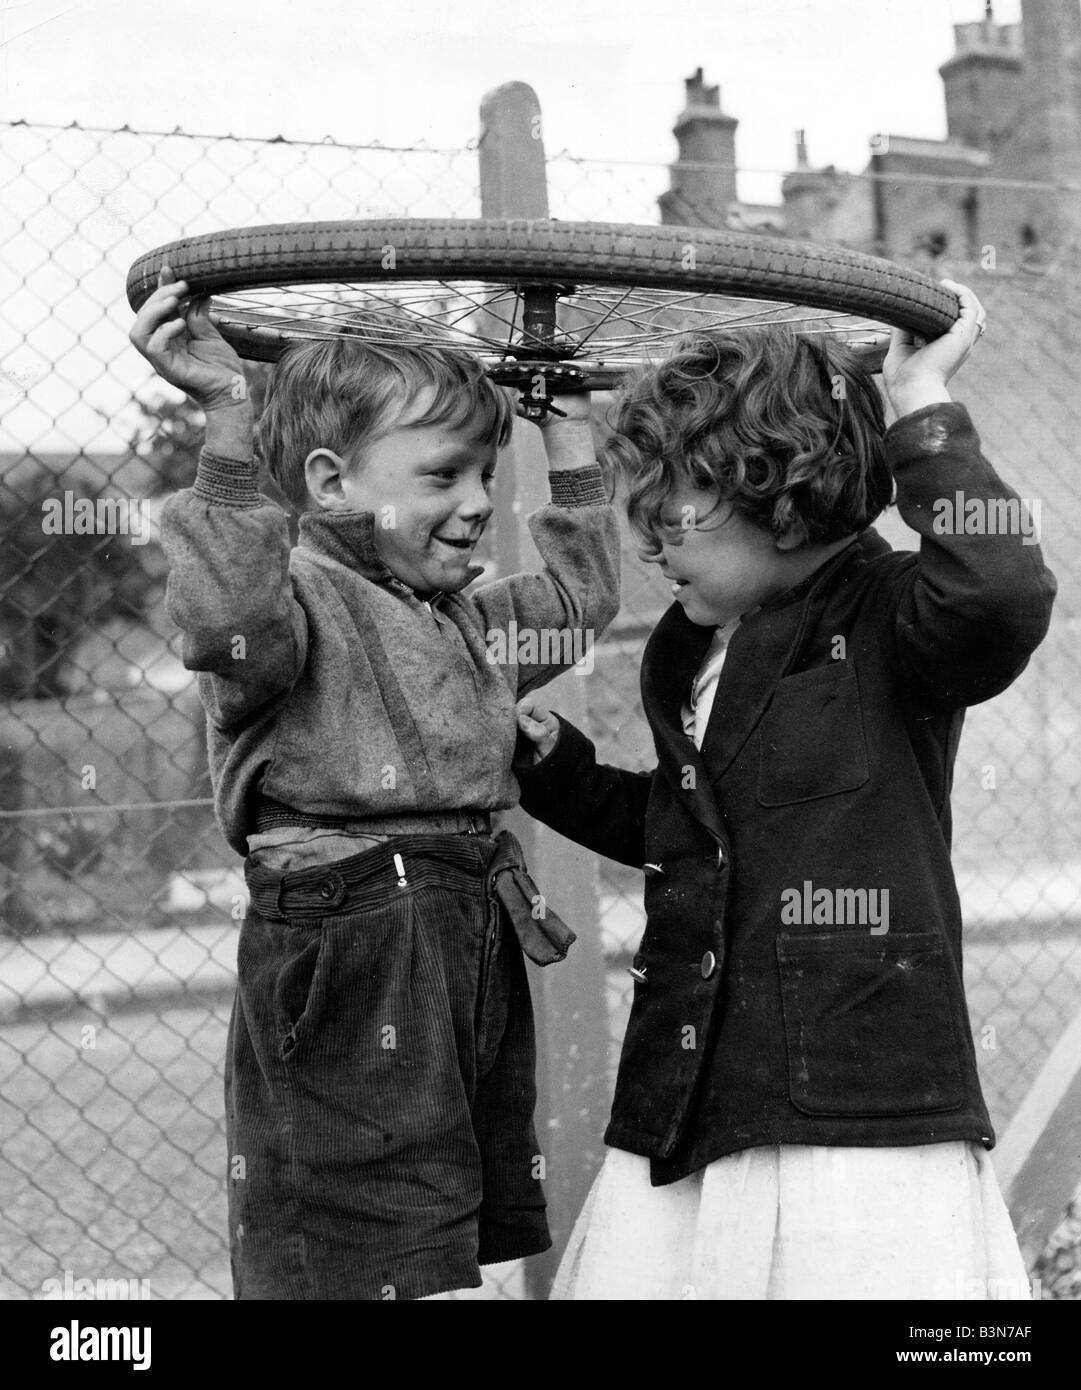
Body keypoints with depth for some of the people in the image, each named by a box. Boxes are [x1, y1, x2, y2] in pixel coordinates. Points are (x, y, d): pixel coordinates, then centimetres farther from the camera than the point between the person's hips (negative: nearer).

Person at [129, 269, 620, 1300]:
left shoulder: (463, 622, 20)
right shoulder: (300, 596, -10)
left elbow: (581, 596, 34)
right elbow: (232, 623, -32)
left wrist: (568, 429, 32)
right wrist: (227, 423, -38)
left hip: (475, 958, 9)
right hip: (344, 981, -9)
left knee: (467, 1262, 11)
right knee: (359, 1263, -10)